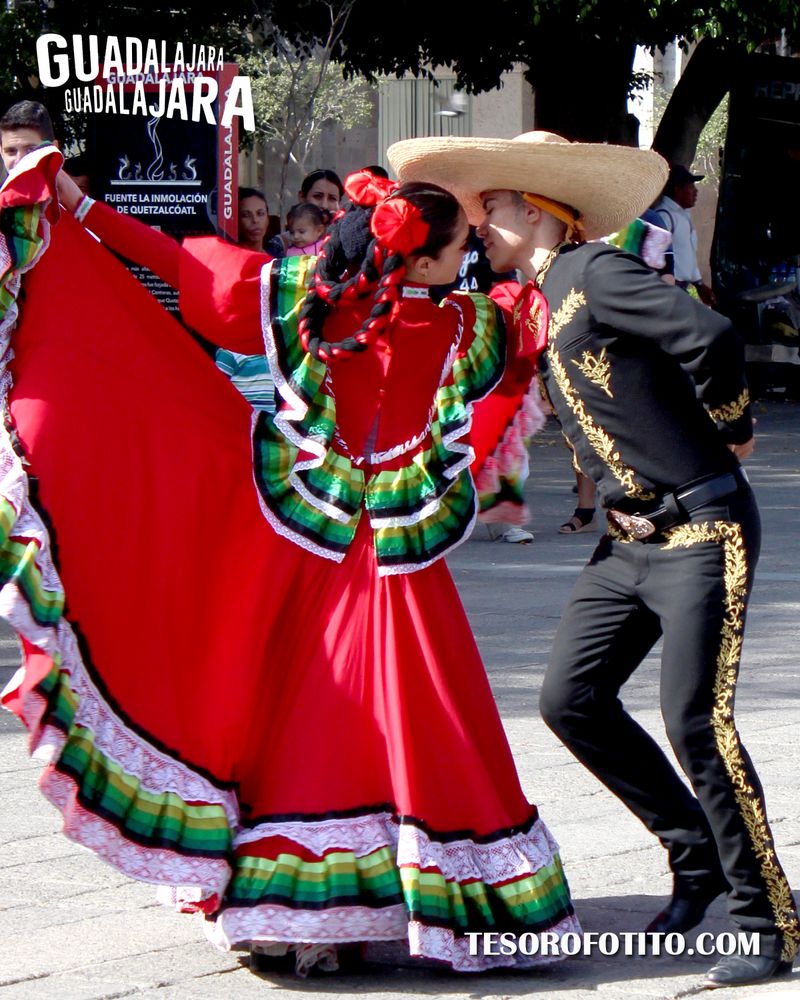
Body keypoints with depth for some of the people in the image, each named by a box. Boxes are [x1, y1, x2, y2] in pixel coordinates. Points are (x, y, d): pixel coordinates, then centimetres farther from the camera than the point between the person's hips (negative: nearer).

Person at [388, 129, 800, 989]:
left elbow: (710, 337, -26)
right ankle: (698, 852, 20)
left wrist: (729, 428, -11)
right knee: (571, 698, 5)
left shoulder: (595, 273, -13)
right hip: (630, 539, 9)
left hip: (703, 530, -9)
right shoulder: (534, 305, 14)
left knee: (694, 718, -12)